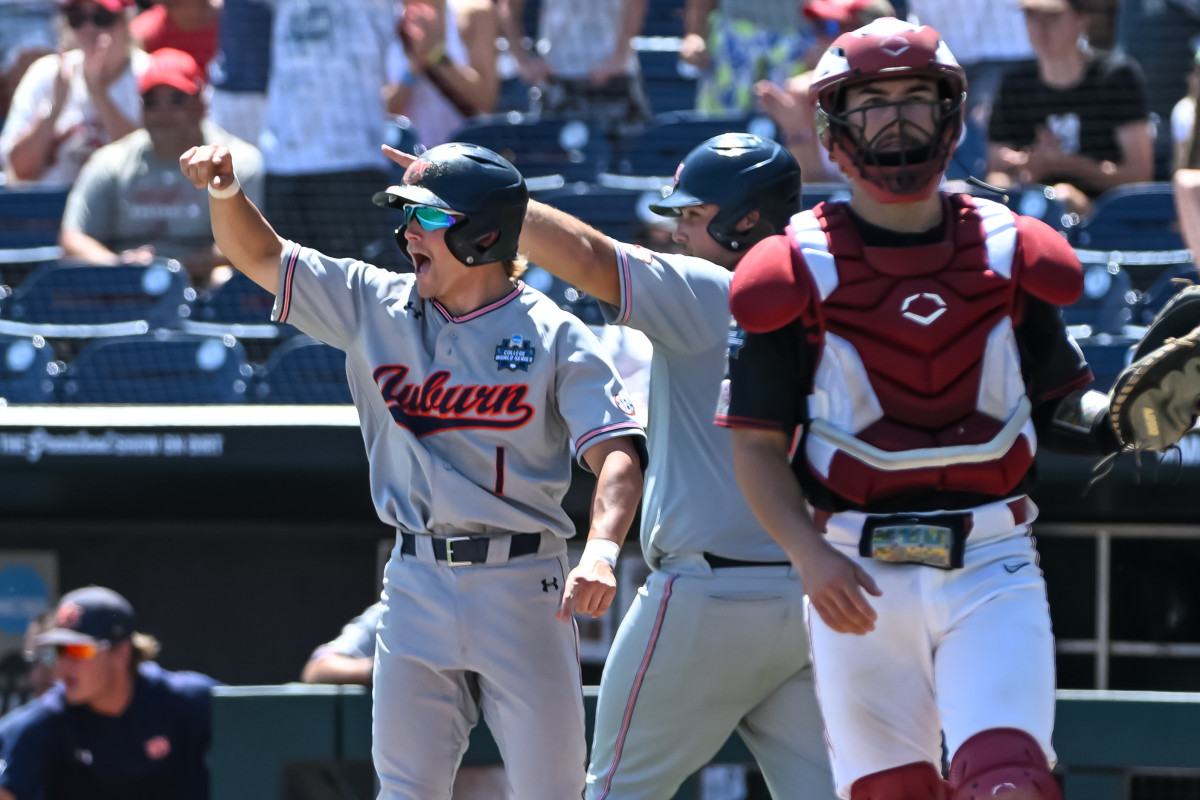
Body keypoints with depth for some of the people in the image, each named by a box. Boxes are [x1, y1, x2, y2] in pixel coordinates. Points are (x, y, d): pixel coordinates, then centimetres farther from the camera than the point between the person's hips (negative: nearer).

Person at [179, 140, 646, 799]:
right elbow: (261, 257, 10)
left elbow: (618, 452, -14)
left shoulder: (555, 336, -4)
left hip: (522, 589, -3)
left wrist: (601, 551, -32)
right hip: (416, 588, 3)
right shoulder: (374, 306, 8)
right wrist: (225, 190, -12)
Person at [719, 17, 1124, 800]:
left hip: (991, 567, 0)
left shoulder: (1008, 253, 8)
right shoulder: (799, 271, 2)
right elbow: (757, 447, 1)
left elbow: (1061, 411, 13)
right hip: (859, 580, 0)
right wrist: (808, 552, -15)